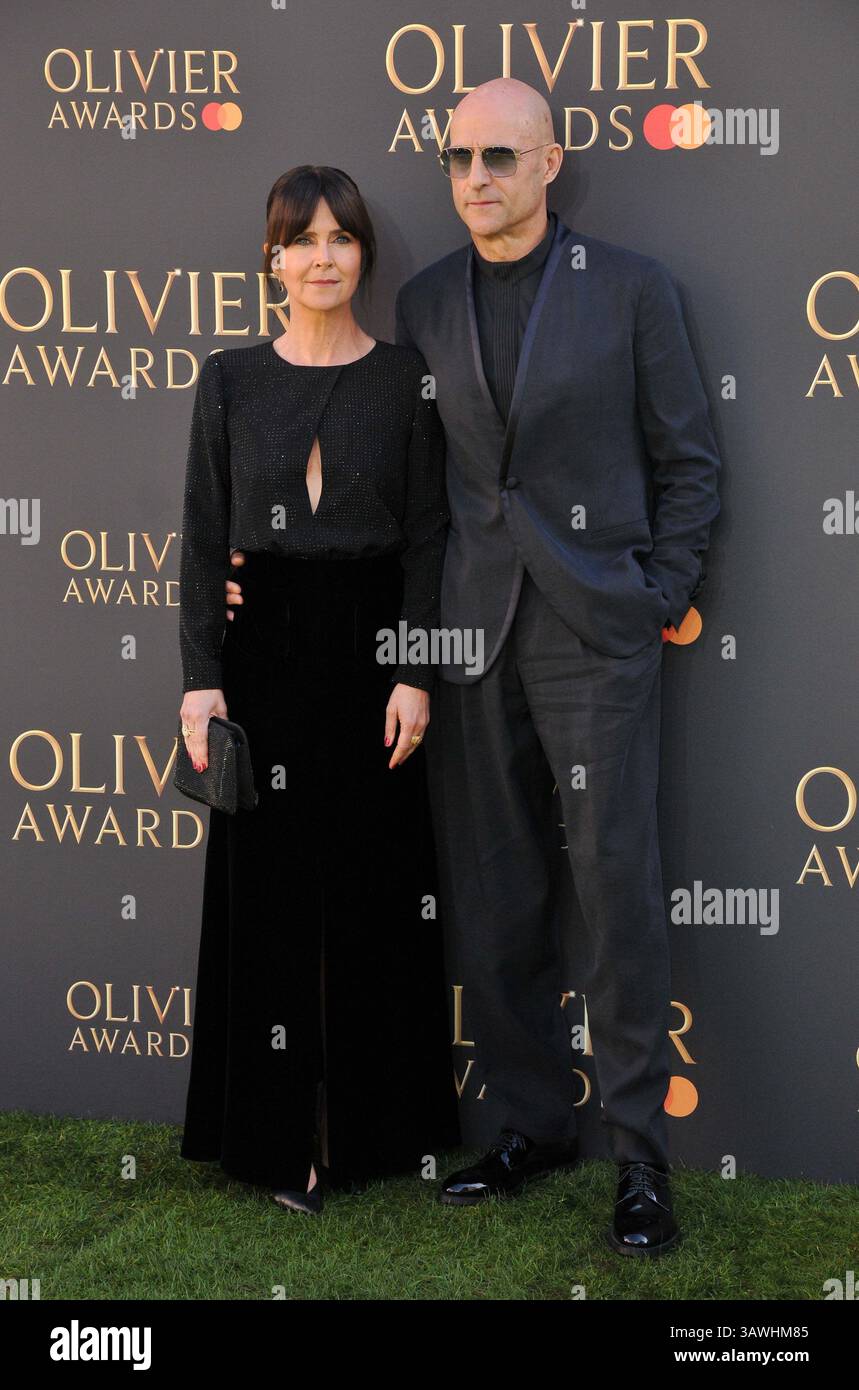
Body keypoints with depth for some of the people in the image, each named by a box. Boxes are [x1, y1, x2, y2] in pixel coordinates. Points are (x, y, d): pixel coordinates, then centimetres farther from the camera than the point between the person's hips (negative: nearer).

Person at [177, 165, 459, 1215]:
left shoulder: (405, 378, 3)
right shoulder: (231, 380, 4)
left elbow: (426, 535, 0)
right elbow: (203, 538, 2)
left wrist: (414, 674, -7)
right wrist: (201, 677, -6)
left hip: (372, 642, 0)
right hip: (269, 645, 0)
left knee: (375, 884, 4)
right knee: (272, 888, 2)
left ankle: (372, 1123, 17)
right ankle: (282, 1134, 11)